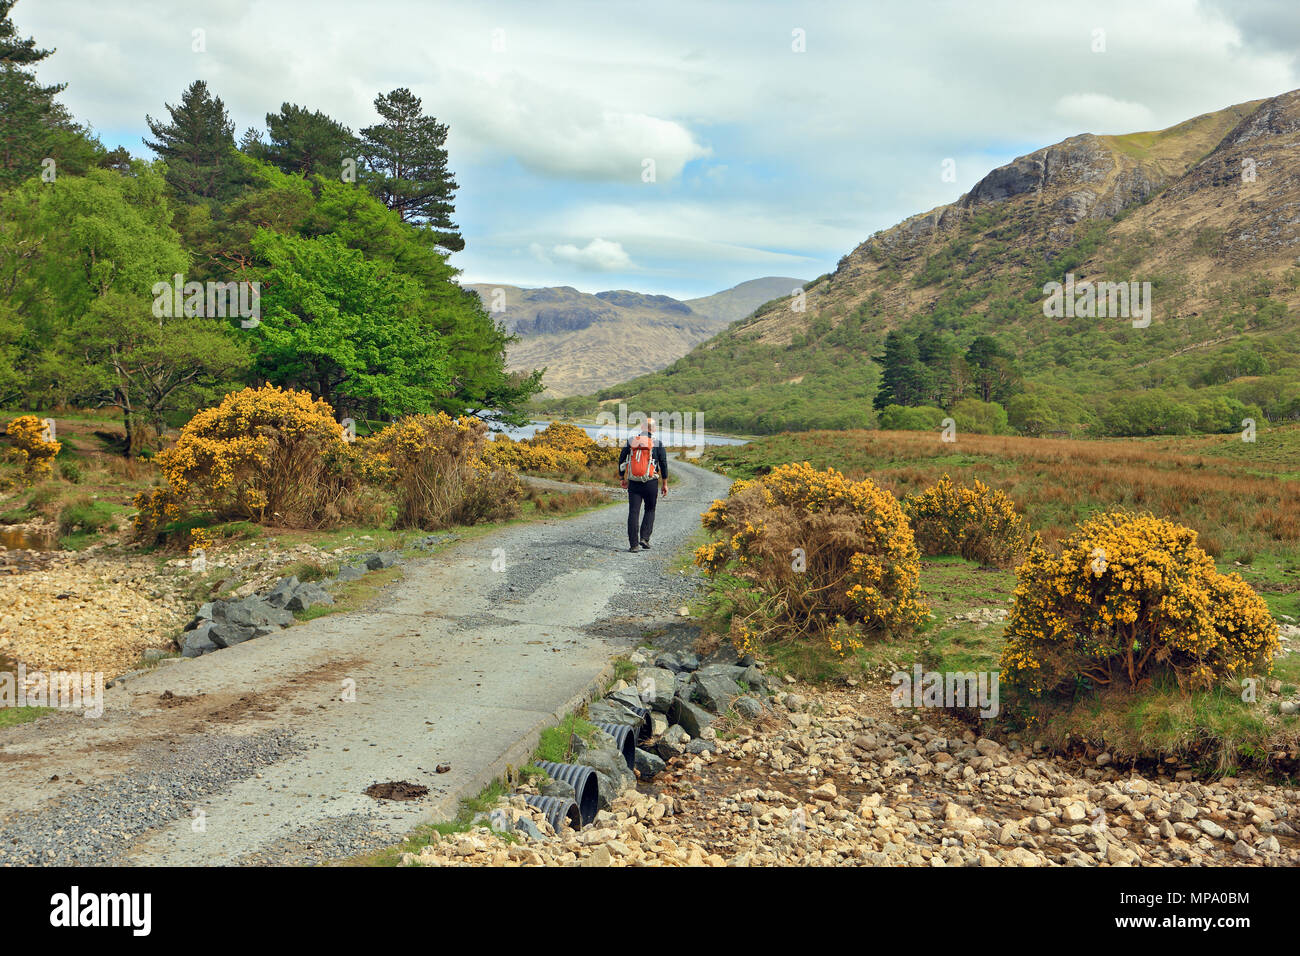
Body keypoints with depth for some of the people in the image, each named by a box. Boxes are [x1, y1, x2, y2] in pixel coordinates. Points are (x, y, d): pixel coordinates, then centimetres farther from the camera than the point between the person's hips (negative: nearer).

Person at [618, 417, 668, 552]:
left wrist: (623, 478, 18)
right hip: (651, 483, -1)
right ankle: (644, 538, 1)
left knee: (633, 512, 3)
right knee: (650, 510, 16)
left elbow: (621, 460, 8)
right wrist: (665, 484, 7)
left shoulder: (631, 441, 4)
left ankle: (633, 545, -1)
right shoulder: (657, 443, -2)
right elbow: (663, 464, -1)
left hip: (633, 483, 1)